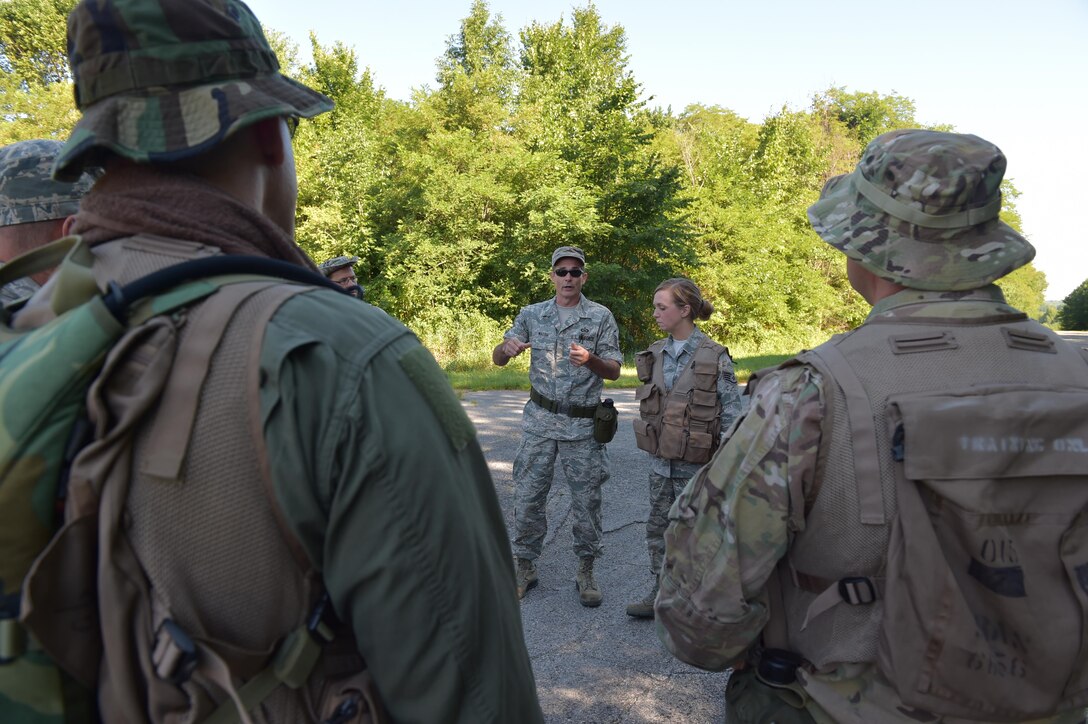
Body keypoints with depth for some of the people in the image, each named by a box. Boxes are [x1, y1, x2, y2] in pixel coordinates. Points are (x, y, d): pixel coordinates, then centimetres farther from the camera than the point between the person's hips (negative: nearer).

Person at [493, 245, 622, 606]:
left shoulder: (600, 316, -1)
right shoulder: (532, 314, 5)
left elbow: (614, 371, -3)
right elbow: (497, 359, 6)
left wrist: (590, 360, -25)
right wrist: (507, 347, -18)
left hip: (583, 424, -2)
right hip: (539, 420, 2)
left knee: (586, 501, 6)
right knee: (528, 497, 6)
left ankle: (586, 571, 24)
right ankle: (525, 567, 23)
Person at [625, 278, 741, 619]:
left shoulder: (715, 357, -13)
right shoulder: (656, 354, 4)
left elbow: (732, 414, -10)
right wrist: (654, 450, 15)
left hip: (697, 465, -6)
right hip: (661, 462, 6)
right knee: (658, 527, 15)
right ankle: (661, 593, 31)